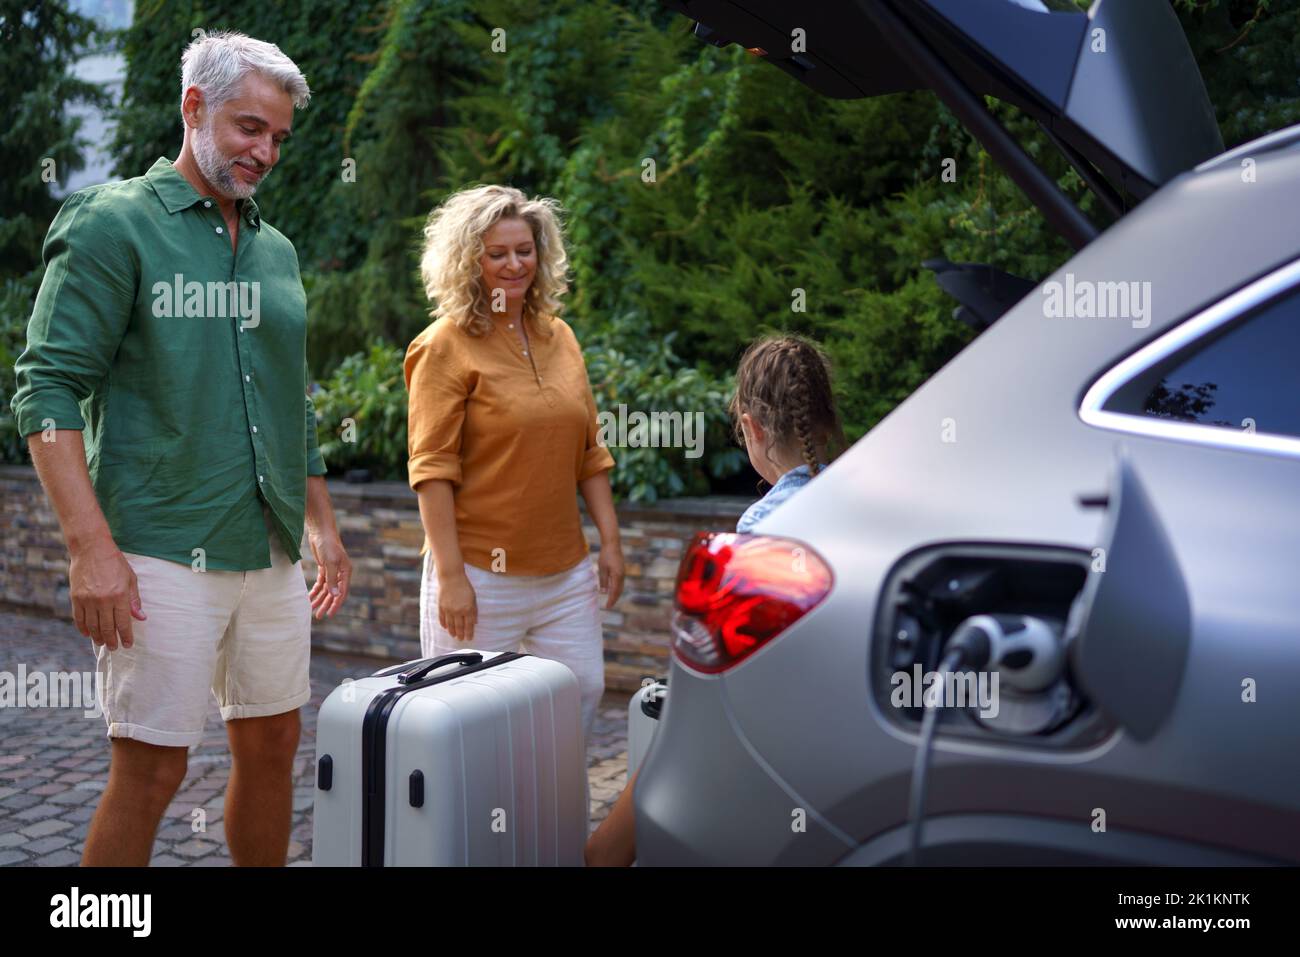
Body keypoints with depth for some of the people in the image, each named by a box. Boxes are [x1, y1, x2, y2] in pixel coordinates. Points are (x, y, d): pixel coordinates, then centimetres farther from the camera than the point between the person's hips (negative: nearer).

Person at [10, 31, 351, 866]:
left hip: (270, 552, 7)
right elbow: (48, 391, -11)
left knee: (272, 746, 12)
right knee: (152, 769, -3)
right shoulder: (114, 225, -4)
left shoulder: (276, 250, 15)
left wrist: (324, 528, 18)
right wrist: (93, 548, -19)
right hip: (164, 554, -6)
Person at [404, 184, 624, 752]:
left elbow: (588, 452, 15)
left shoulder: (559, 337, 10)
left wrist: (610, 539, 10)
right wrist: (450, 574, -17)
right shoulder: (447, 345, -8)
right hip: (480, 571, -6)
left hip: (565, 571, 6)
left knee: (583, 694, 9)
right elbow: (432, 468, -12)